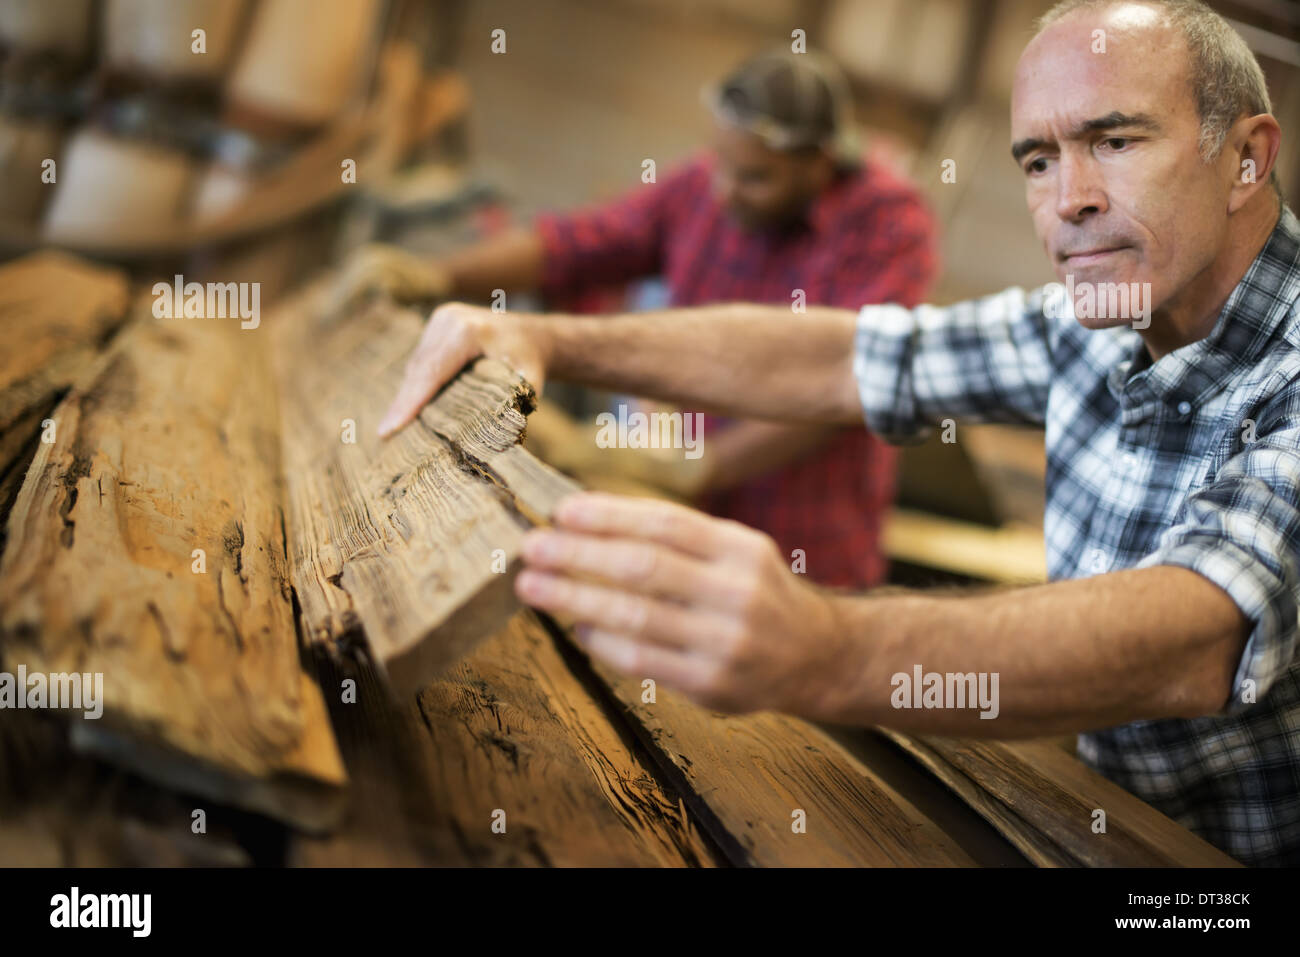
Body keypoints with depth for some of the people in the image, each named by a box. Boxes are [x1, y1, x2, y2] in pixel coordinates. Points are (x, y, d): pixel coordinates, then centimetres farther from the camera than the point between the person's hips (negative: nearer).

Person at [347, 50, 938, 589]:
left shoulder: (889, 223, -14)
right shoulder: (702, 190, 1)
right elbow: (571, 245, 7)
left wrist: (697, 467, -29)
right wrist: (440, 276, -6)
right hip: (686, 525, 4)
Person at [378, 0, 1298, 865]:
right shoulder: (1099, 328, -1)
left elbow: (1202, 637, -39)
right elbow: (837, 358, 2)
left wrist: (833, 653, -55)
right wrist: (550, 339, -9)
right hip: (1113, 822, 5)